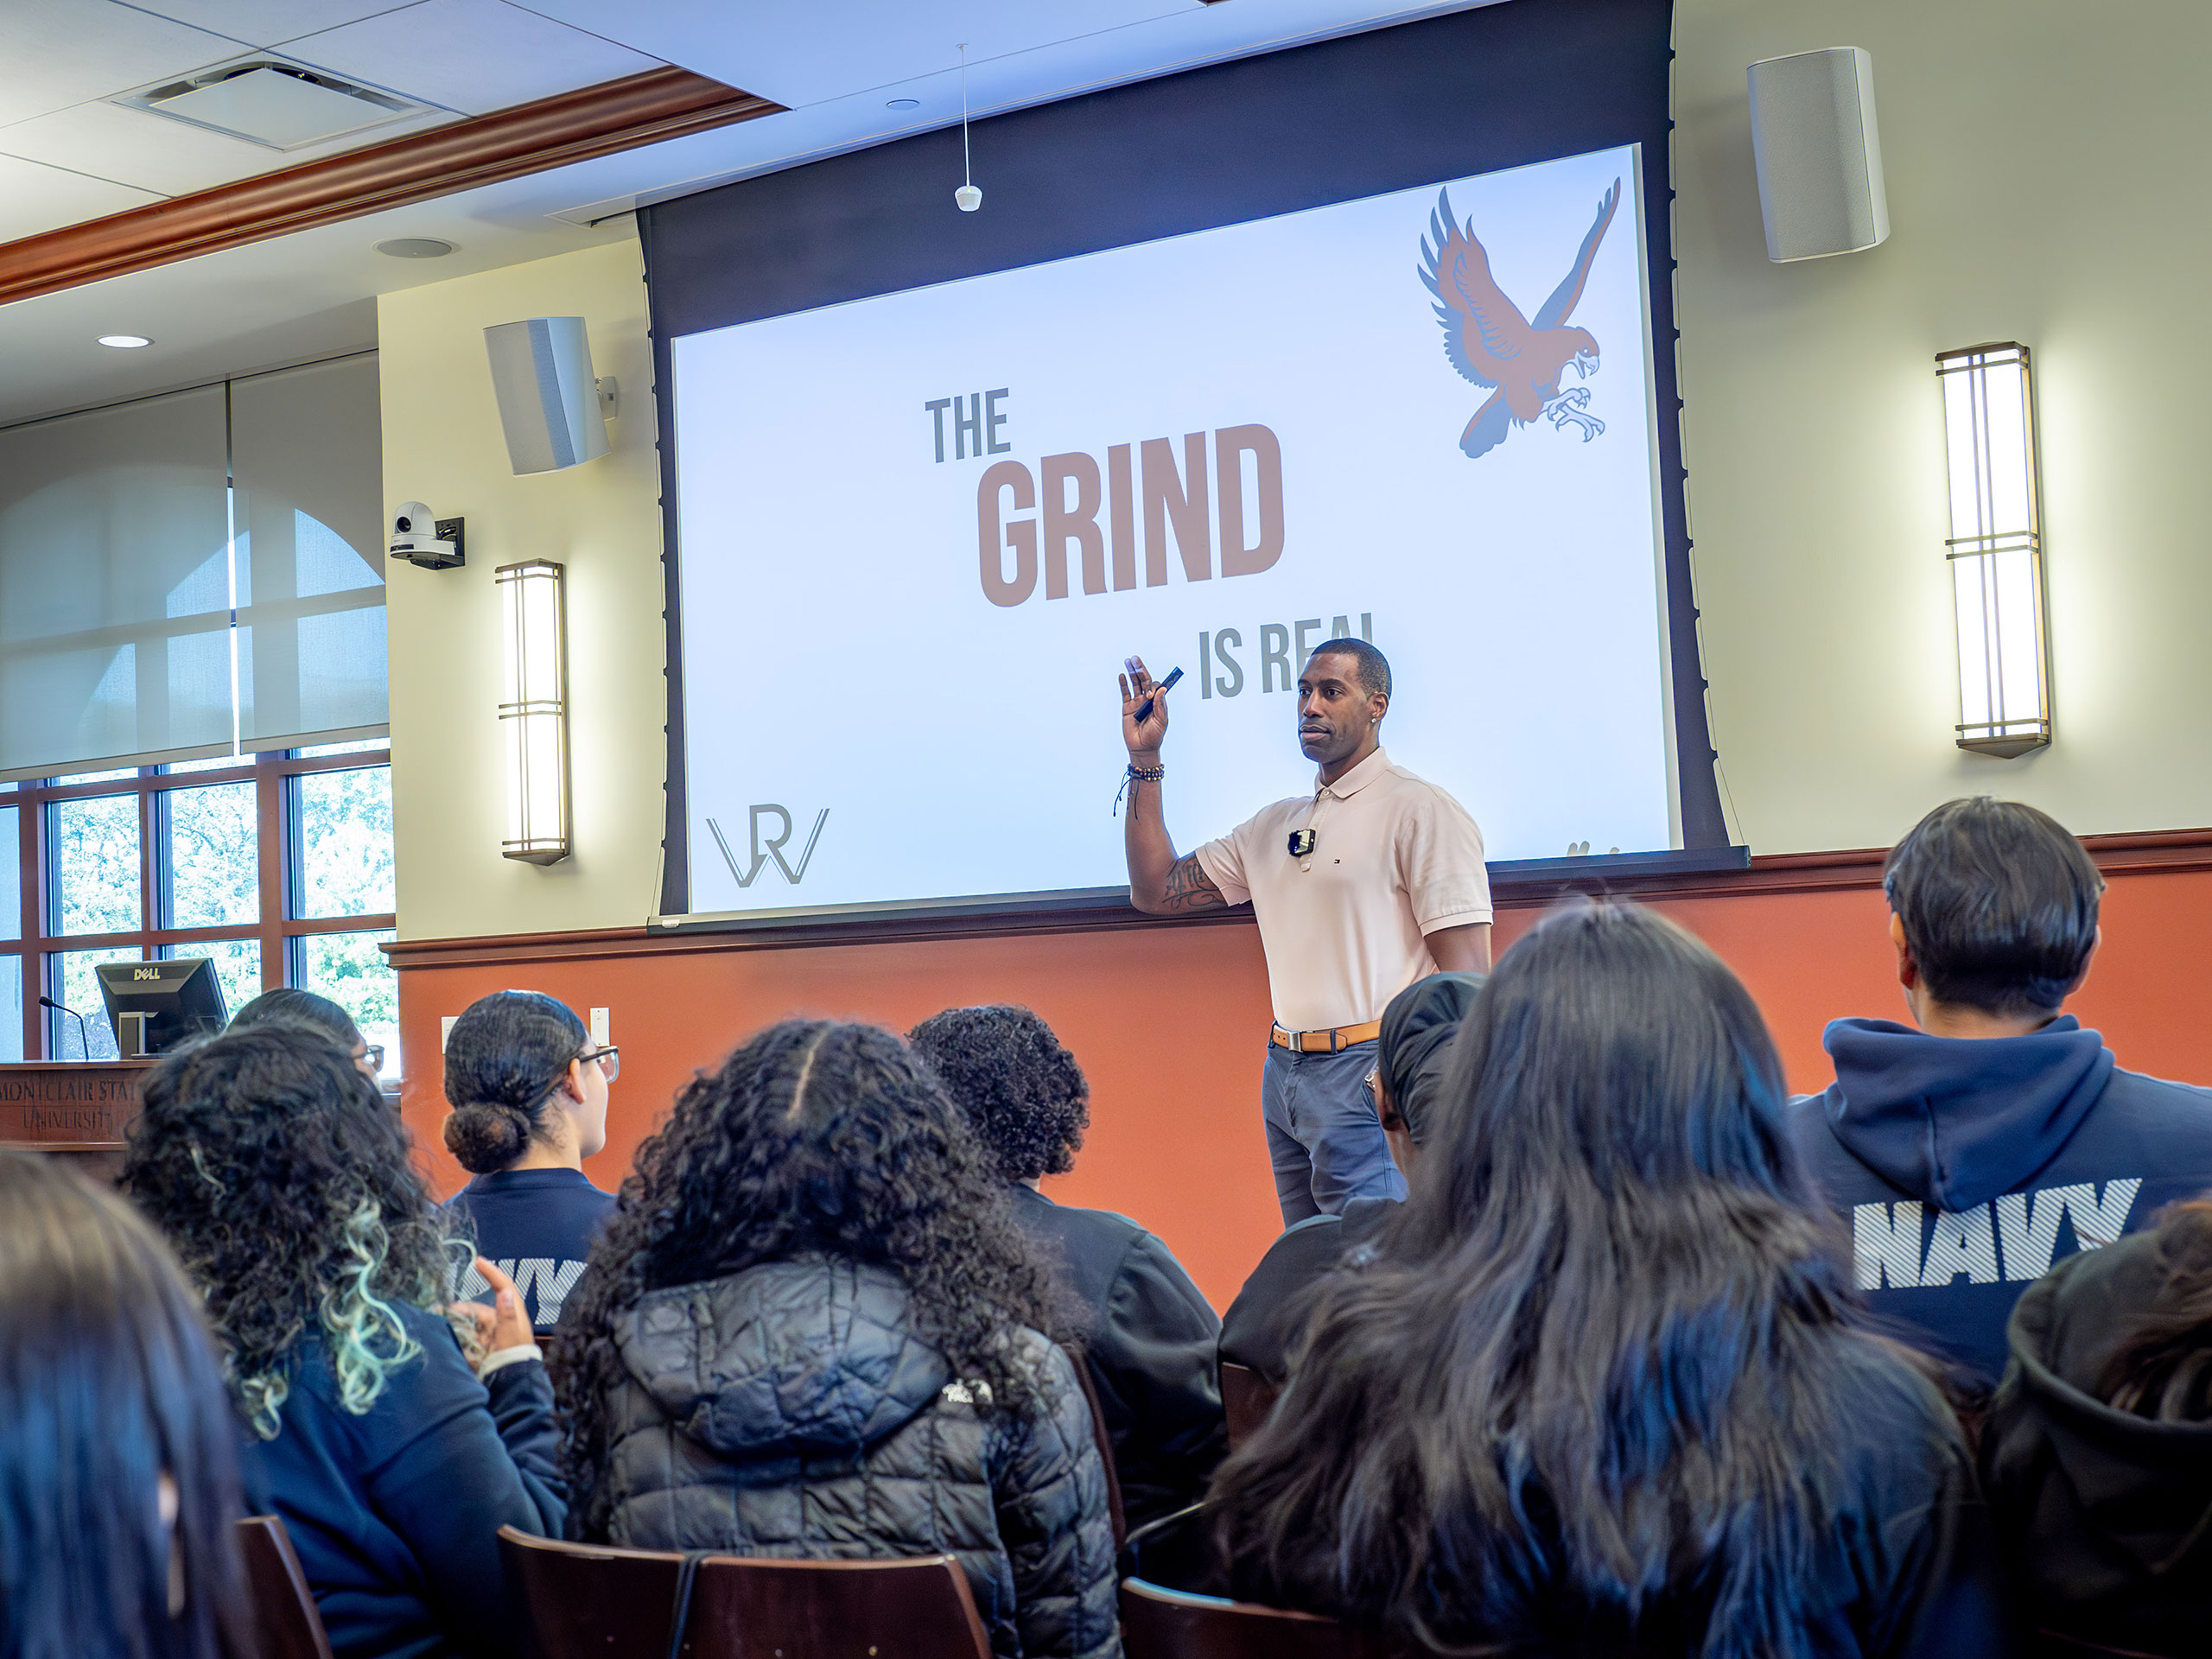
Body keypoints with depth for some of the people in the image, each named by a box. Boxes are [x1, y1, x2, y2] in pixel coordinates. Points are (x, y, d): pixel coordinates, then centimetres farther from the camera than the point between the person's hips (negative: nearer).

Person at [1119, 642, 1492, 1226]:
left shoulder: (1421, 811, -5)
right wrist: (1144, 759, 12)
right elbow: (1156, 890, 17)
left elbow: (1466, 976, -11)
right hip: (1283, 1074, 7)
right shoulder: (1274, 825, 17)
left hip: (1369, 1074, -7)